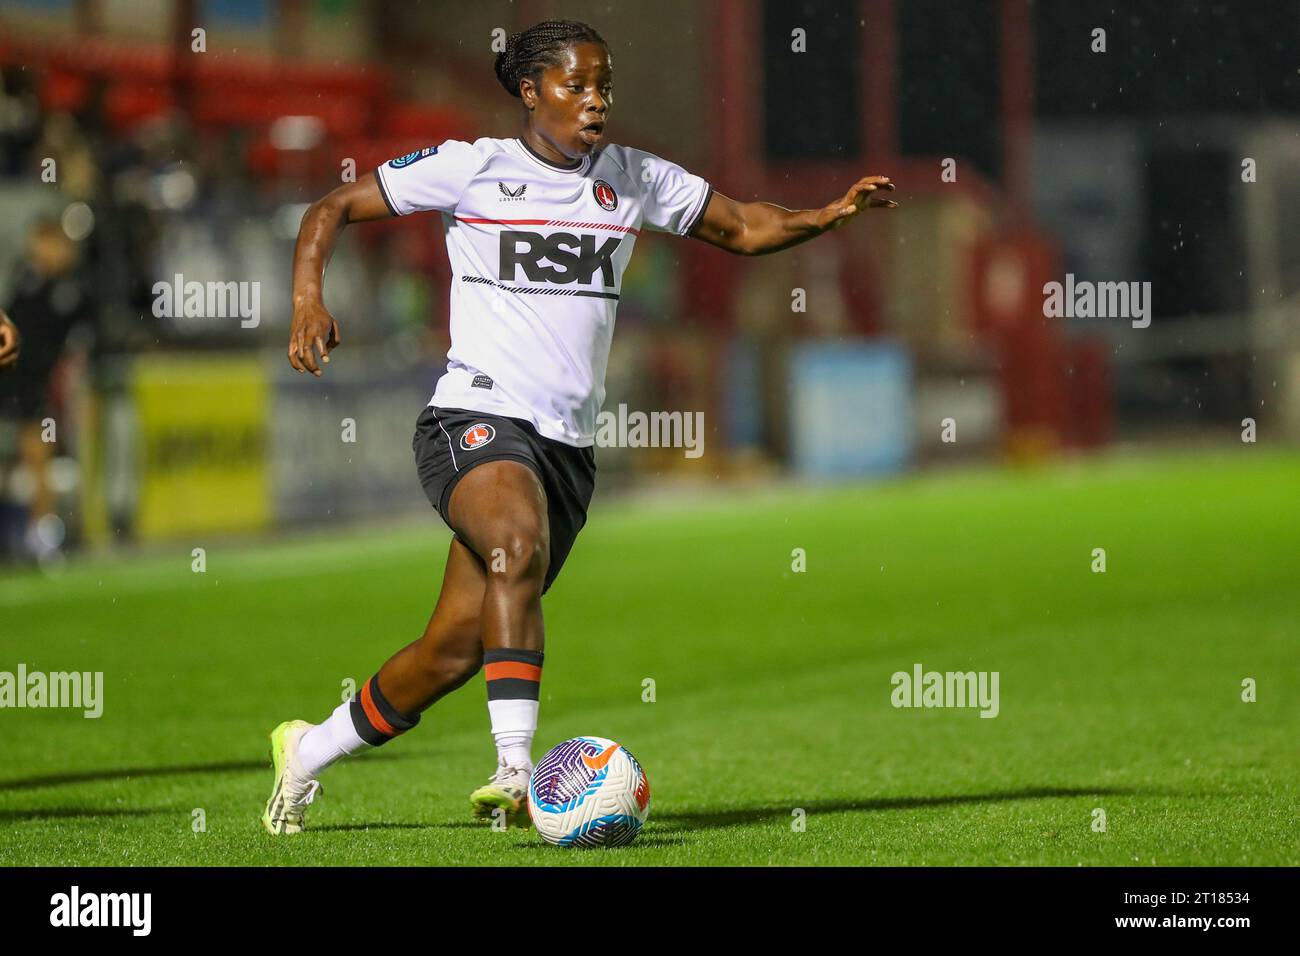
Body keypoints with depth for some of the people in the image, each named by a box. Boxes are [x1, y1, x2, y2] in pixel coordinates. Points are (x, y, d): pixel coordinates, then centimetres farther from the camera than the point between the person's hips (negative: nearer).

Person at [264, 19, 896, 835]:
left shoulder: (633, 179, 10)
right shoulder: (472, 167, -1)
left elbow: (742, 229, 19)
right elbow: (332, 210, 5)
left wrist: (829, 216, 0)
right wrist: (309, 300, -11)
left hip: (568, 444, 5)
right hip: (476, 417, -4)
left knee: (458, 645, 3)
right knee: (521, 545, -36)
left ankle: (310, 749, 25)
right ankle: (517, 771, -40)